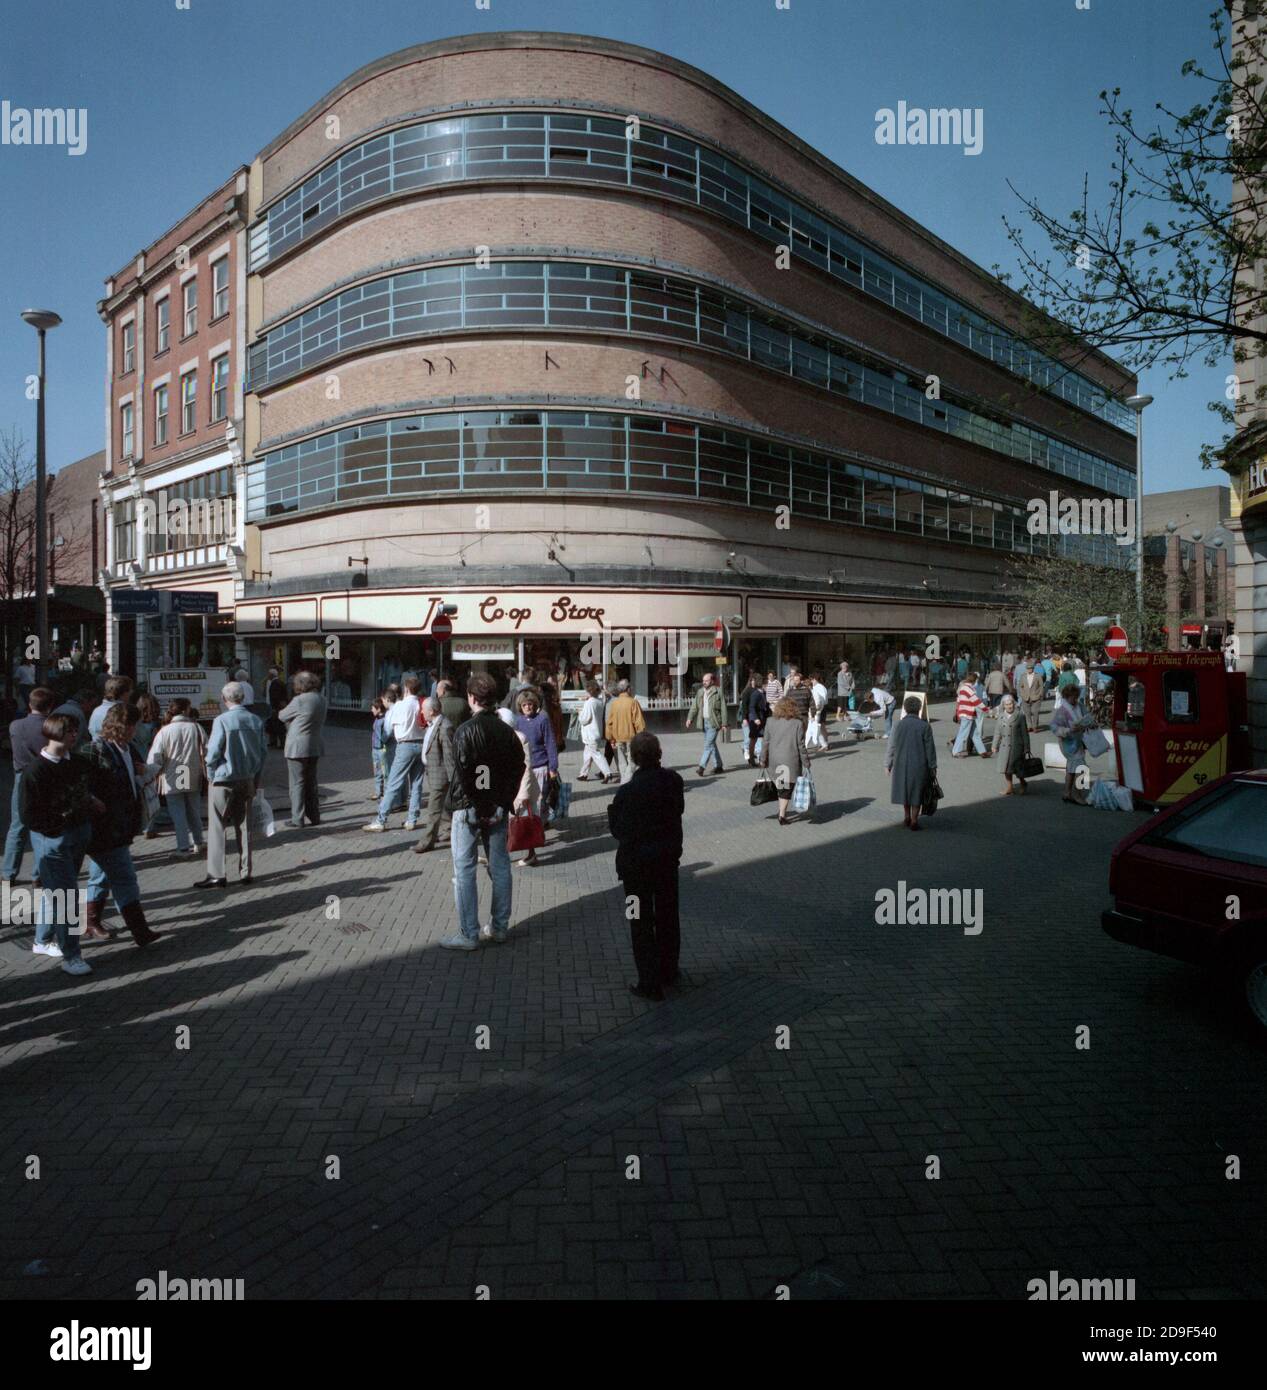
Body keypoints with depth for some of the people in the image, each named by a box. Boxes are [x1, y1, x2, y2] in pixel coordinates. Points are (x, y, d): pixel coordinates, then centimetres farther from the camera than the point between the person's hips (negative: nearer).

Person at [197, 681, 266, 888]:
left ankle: (216, 875, 3)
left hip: (224, 780, -5)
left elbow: (213, 752, -15)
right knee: (244, 826, 12)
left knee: (218, 828, 3)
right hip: (247, 780, 5)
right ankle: (245, 873, 16)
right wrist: (255, 778, 13)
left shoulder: (222, 720, -14)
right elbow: (263, 752, 5)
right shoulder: (256, 721, 1)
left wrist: (211, 775, 1)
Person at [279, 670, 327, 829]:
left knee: (297, 783, 1)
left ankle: (297, 820, 5)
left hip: (298, 747, -7)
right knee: (311, 782, 17)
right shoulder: (321, 699, 4)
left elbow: (282, 716, -6)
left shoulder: (299, 701, -18)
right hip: (315, 746, 7)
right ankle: (314, 816, 23)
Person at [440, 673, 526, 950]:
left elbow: (464, 774, -20)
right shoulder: (507, 732, 4)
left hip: (469, 810, -6)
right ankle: (500, 928, 21)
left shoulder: (465, 732, -14)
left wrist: (476, 806, -11)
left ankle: (468, 934, 5)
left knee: (464, 870, 2)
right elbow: (518, 769, 4)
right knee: (500, 867, 13)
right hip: (498, 809, 6)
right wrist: (503, 803, 4)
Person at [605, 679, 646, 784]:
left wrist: (611, 739, 10)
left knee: (622, 763, 14)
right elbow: (639, 721, -12)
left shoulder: (614, 703, 1)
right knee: (631, 762, 2)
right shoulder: (633, 702, -10)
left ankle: (623, 780, 18)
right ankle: (627, 782, -9)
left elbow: (609, 722, 3)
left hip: (618, 738, 4)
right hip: (631, 736, -4)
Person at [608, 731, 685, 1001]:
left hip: (637, 862, -4)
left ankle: (650, 983, 13)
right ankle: (668, 970, 37)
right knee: (668, 915, 21)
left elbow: (618, 830, -13)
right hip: (668, 857, 4)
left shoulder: (628, 791, -22)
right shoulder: (673, 780, -10)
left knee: (642, 922, 8)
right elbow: (679, 809, 4)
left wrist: (612, 809, 4)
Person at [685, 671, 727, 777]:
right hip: (704, 722, 6)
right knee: (711, 744, 13)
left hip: (714, 722, -6)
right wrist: (690, 718, -5)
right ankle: (718, 766, 24)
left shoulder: (718, 692, -5)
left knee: (708, 745, -11)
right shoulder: (700, 692, 11)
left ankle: (701, 767, -15)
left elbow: (723, 708, -5)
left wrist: (723, 724, -7)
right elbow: (694, 706, 9)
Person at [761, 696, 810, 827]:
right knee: (787, 789, 4)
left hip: (774, 759, 3)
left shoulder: (771, 722, 0)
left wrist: (763, 759, 13)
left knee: (780, 786, 19)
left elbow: (766, 743, 3)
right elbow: (801, 746, -7)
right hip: (791, 761, -3)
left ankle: (781, 810, 26)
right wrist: (806, 764, 0)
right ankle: (782, 815, 0)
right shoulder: (797, 724, -8)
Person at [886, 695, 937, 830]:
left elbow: (892, 745, -4)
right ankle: (914, 821, 12)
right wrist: (932, 765, 4)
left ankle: (907, 817, 28)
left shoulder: (899, 724, -8)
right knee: (917, 792, 10)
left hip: (901, 764, 2)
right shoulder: (924, 726, -11)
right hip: (919, 765, -2)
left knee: (904, 788, 19)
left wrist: (887, 764, 6)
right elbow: (930, 748, -6)